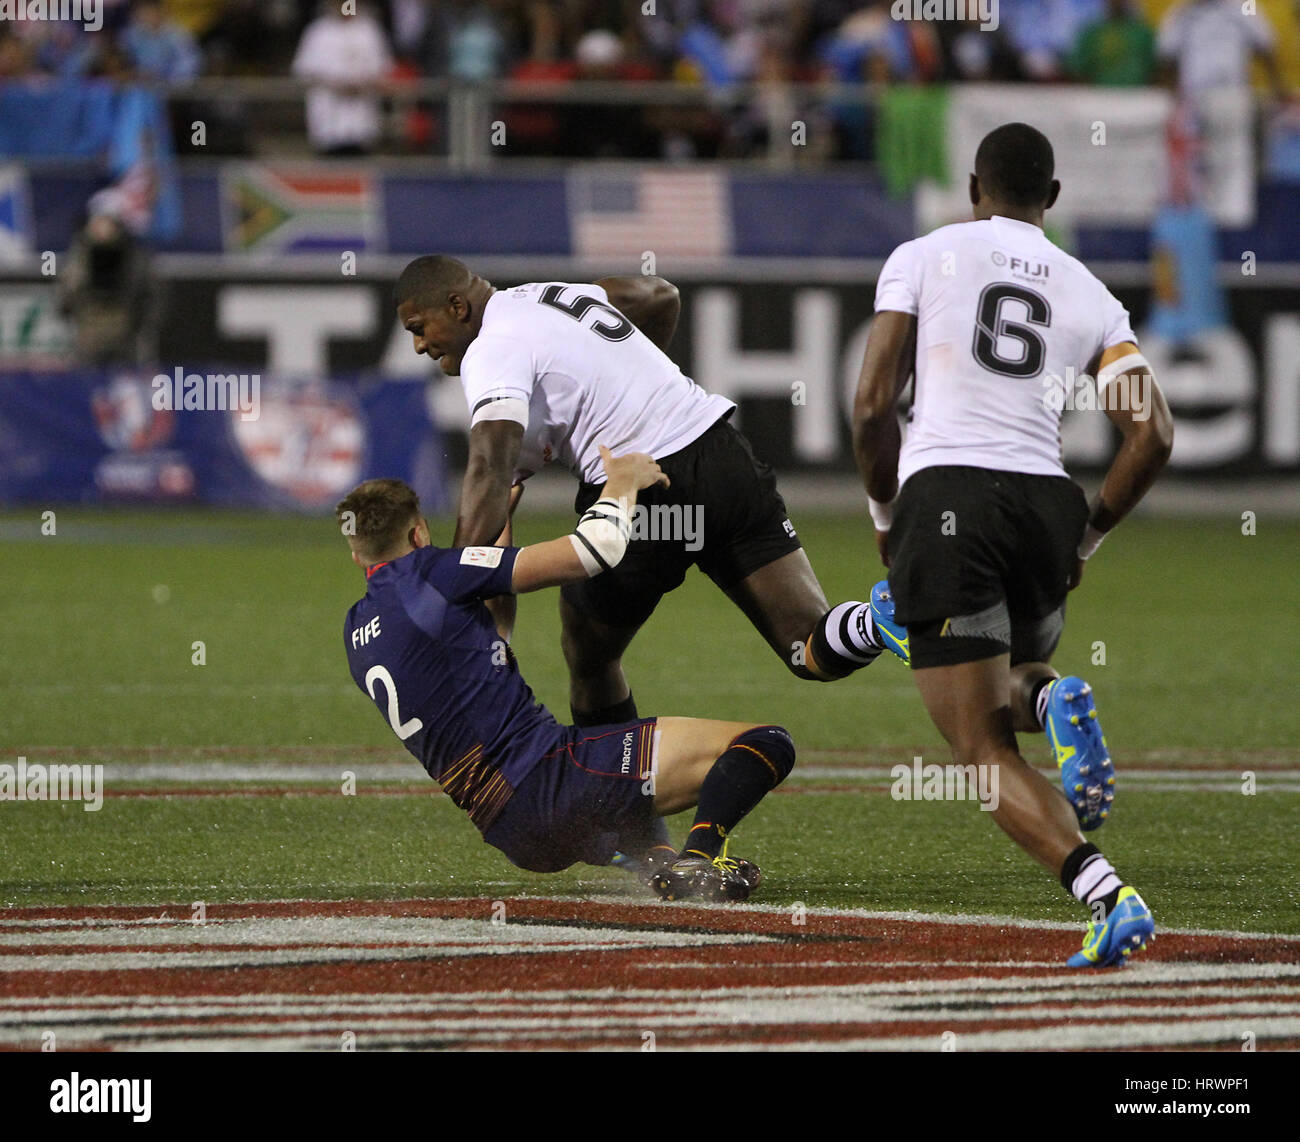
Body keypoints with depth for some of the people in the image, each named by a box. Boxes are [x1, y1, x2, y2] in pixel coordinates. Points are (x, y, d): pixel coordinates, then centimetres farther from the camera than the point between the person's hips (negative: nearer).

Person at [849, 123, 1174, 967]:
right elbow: (1154, 436, 6)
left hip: (945, 494, -3)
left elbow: (873, 406, 1)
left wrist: (886, 514, 16)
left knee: (986, 751, -2)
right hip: (1046, 501, 3)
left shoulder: (923, 258, 8)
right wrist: (1086, 538, 19)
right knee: (1009, 684, 30)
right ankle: (1050, 697, -8)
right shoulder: (1089, 294, 15)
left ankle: (1104, 892, -25)